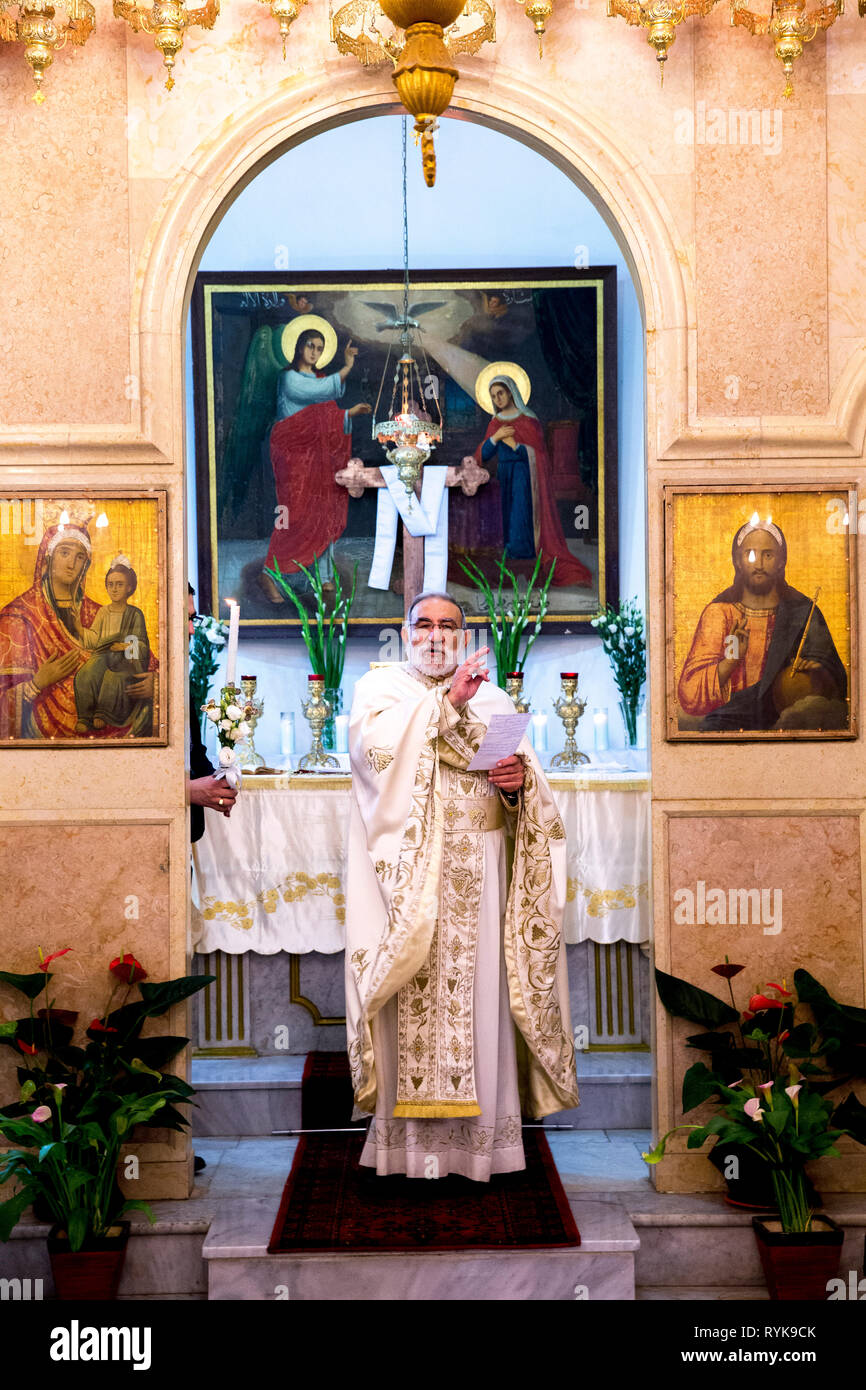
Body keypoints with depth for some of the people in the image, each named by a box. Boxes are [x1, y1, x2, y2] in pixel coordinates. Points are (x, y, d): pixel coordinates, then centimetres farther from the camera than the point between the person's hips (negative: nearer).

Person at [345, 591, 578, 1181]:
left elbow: (532, 792, 9)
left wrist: (520, 779, -14)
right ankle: (407, 1133, 2)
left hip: (477, 872, 2)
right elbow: (373, 742, -12)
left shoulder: (494, 700, 16)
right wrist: (445, 699, -15)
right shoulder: (380, 687, 11)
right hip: (408, 872, -2)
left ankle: (480, 1132, 6)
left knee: (478, 989, -2)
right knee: (411, 994, -5)